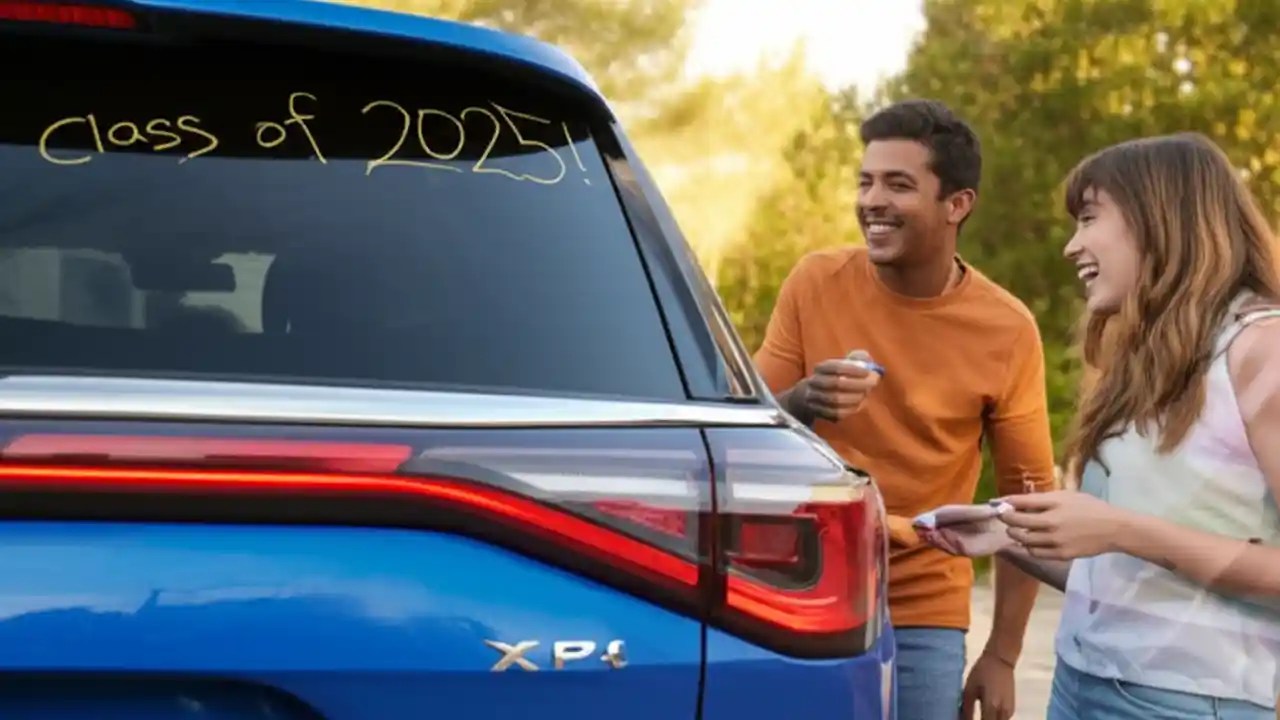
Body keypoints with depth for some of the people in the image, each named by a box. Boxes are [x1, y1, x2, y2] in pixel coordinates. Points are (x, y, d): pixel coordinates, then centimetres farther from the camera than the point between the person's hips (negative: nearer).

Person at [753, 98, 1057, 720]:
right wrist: (800, 402, -23)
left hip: (921, 618, -1)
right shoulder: (814, 283, -5)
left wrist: (1002, 655, -3)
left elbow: (1028, 495, -1)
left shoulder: (1007, 330, -7)